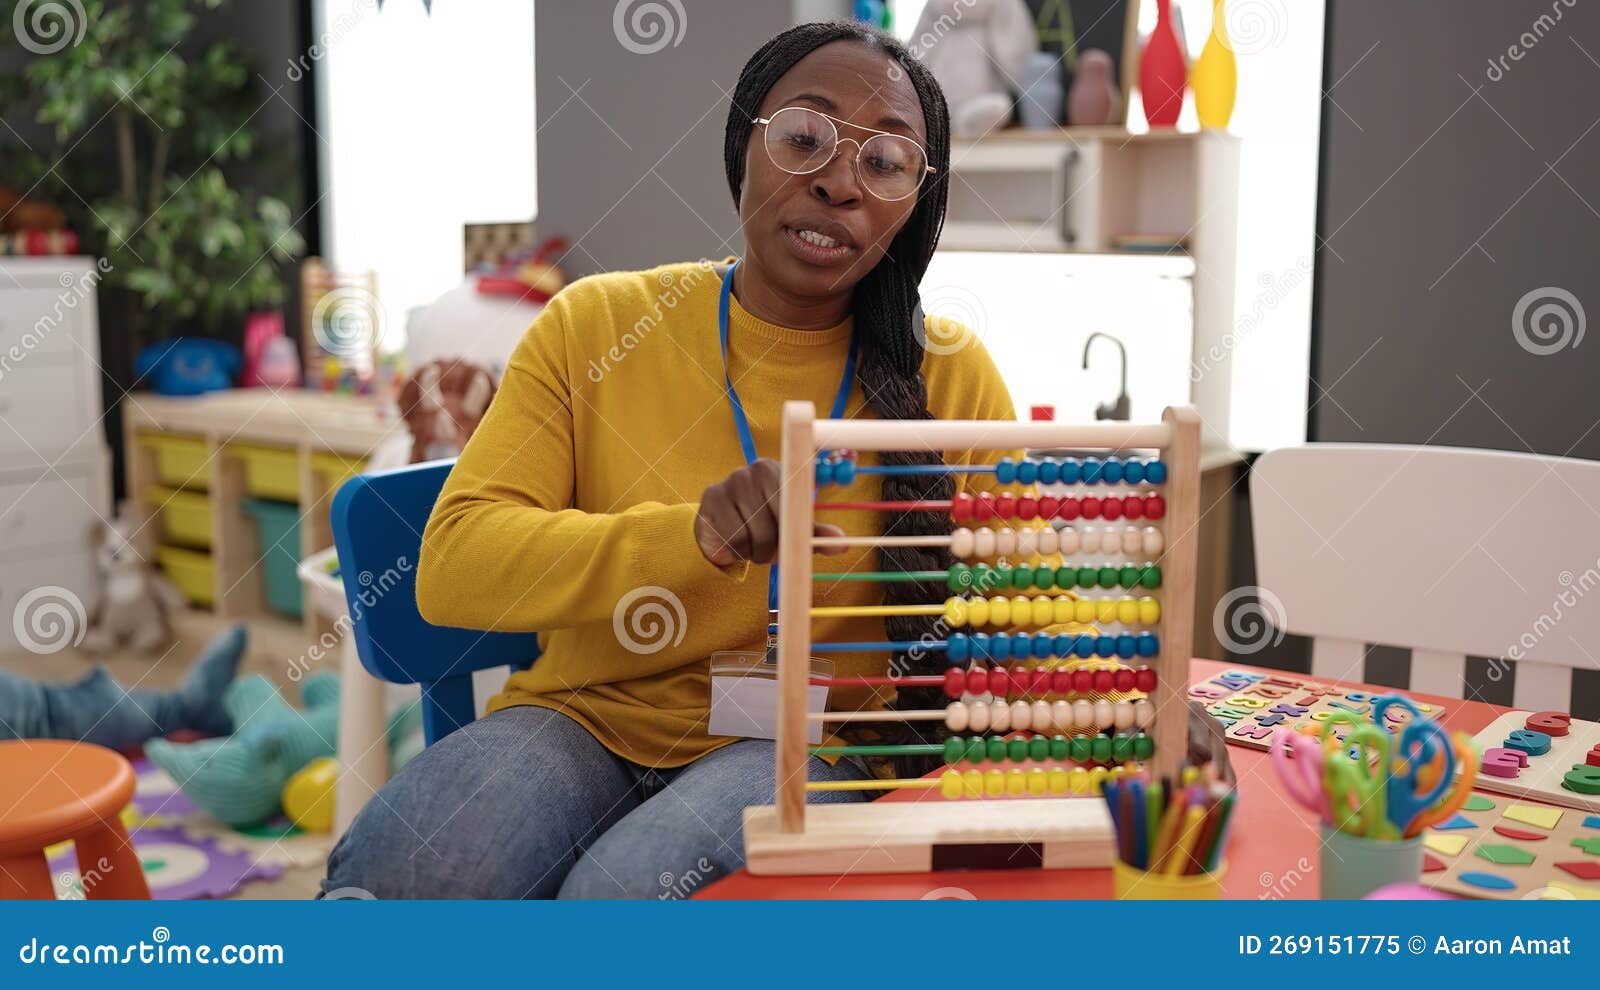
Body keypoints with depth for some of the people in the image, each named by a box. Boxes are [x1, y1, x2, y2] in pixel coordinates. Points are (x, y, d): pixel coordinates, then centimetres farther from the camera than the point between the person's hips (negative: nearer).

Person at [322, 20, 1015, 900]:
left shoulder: (952, 375, 1)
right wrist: (689, 533, -25)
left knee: (625, 889, -32)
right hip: (580, 718, 1)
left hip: (806, 741, 0)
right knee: (393, 874, -28)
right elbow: (451, 567, -9)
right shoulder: (593, 324, 1)